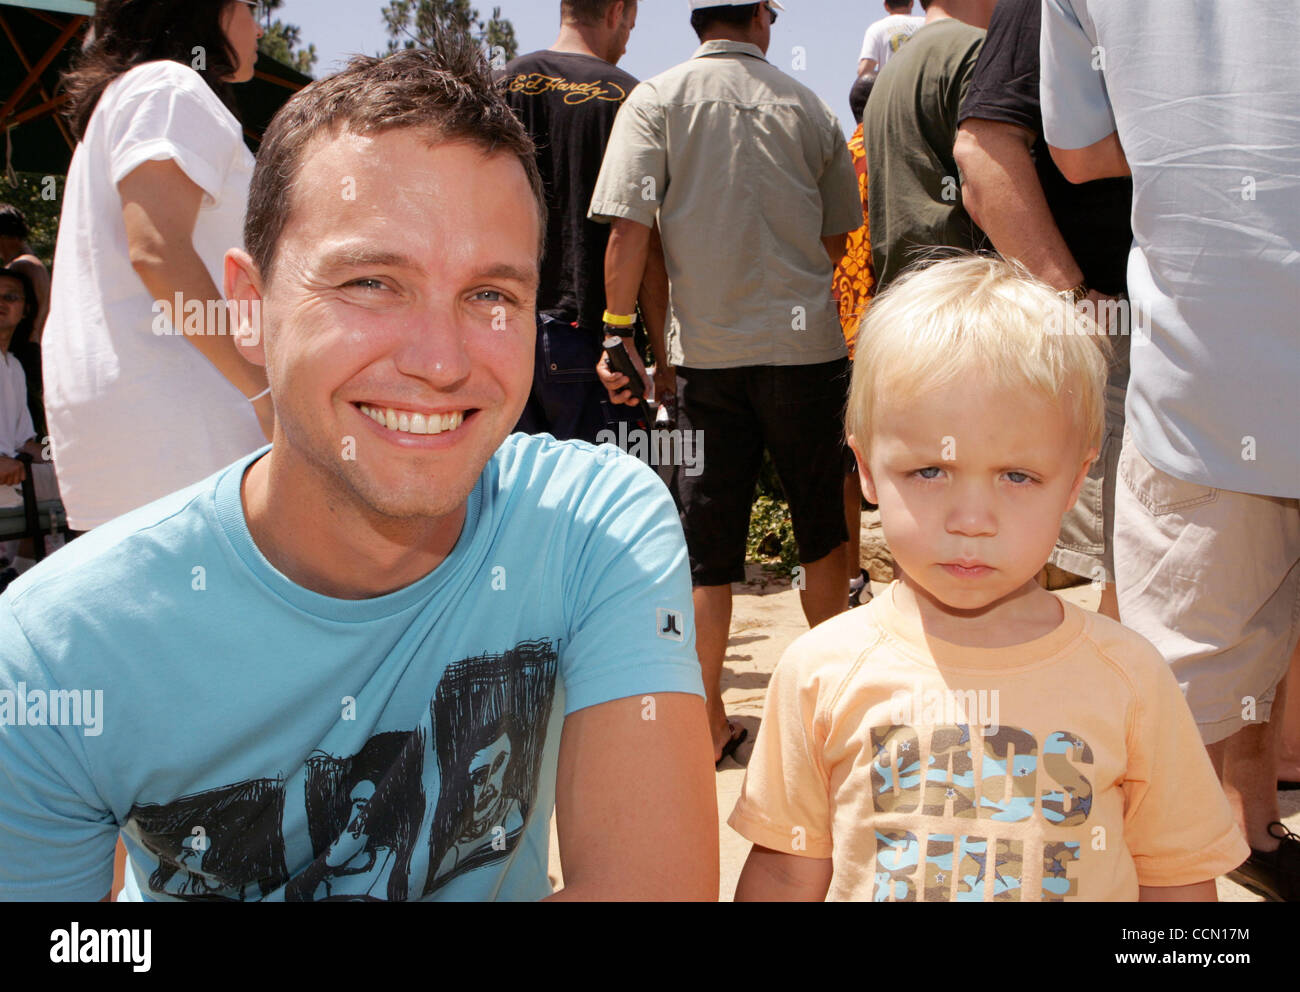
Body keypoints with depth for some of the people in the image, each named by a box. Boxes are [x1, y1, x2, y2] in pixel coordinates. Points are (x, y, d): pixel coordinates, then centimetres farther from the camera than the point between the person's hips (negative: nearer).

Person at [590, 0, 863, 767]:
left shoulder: (656, 101, 1)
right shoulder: (807, 106, 6)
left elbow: (629, 230, -8)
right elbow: (840, 238, 13)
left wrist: (620, 335, -2)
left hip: (706, 349, -1)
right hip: (805, 341, 1)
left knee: (708, 543, 5)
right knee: (822, 527, 15)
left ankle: (709, 722, 10)